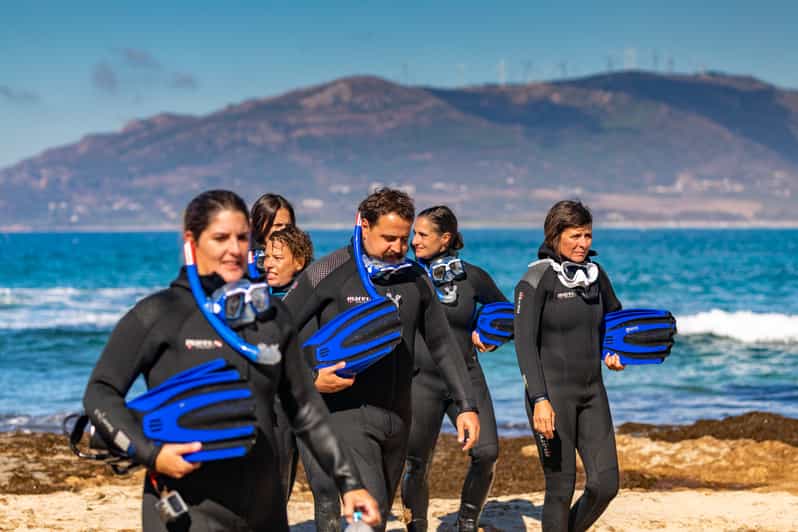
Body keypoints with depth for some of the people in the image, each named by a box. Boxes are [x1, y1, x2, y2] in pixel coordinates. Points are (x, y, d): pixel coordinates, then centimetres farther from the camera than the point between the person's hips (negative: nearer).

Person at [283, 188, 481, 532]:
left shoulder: (415, 279, 8)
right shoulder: (326, 274, -7)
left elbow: (442, 344, 14)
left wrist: (466, 405, 10)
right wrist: (308, 379, -16)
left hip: (396, 418, 6)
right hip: (342, 411, -6)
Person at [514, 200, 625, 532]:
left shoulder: (595, 274, 8)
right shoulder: (537, 280, -10)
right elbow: (525, 342, -16)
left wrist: (616, 353, 6)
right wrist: (539, 399, -25)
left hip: (592, 392, 6)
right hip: (552, 393, -6)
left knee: (605, 483, -2)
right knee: (561, 487, -2)